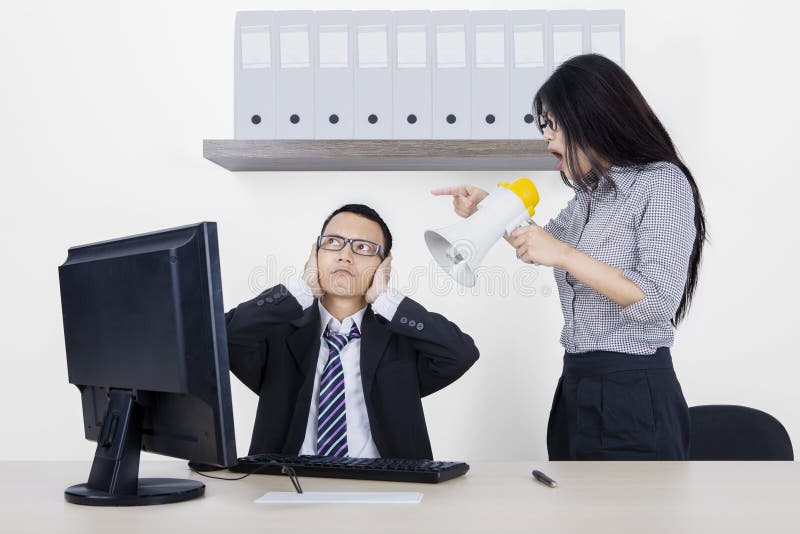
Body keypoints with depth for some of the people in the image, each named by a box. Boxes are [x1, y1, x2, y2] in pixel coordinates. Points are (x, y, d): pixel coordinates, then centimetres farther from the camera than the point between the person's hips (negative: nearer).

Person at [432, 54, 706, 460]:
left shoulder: (662, 182, -10)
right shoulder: (591, 194, 14)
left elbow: (659, 302, -19)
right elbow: (543, 246, 33)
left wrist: (564, 255, -20)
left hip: (634, 396, -8)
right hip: (575, 390, 8)